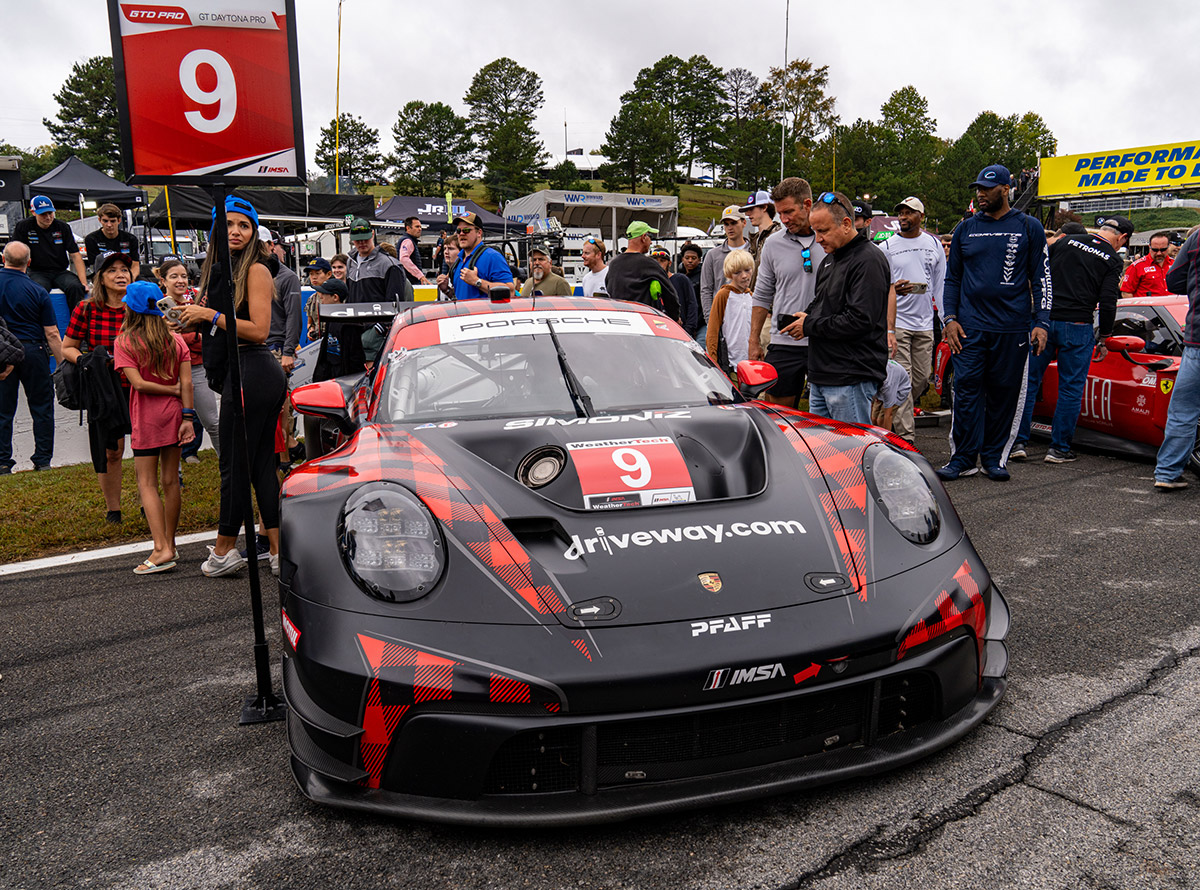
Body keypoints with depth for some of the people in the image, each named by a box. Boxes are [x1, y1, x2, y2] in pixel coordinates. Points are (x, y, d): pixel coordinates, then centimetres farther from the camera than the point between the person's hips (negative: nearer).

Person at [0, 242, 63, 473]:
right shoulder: (37, 291, -6)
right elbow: (52, 334, -7)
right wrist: (62, 363, -2)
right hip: (33, 351, -1)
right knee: (41, 407, 7)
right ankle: (43, 460, 9)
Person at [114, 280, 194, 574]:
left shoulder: (125, 342, -8)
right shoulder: (176, 340, 3)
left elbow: (138, 383, -17)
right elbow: (186, 382, -4)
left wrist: (171, 390, -5)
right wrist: (187, 416, -5)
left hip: (146, 418, -4)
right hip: (173, 414, 4)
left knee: (147, 483, -2)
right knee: (171, 480, 11)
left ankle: (161, 549, -13)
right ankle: (170, 544, 20)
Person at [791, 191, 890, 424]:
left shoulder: (868, 260, -13)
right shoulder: (830, 258, 17)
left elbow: (859, 320, -22)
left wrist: (810, 326, -12)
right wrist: (807, 316, 5)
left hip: (852, 380, -9)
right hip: (821, 378, 10)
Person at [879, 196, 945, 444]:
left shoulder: (934, 244, 11)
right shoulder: (887, 247, 2)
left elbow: (941, 283, 15)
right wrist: (893, 288, -18)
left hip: (925, 322, 4)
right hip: (897, 322, -4)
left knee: (922, 377, 7)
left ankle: (894, 411, 30)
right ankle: (906, 436, -6)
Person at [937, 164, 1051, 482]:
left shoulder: (1029, 228, 6)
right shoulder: (965, 229, 11)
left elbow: (1041, 278, 5)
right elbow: (952, 278, 14)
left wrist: (1041, 323, -4)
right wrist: (949, 318, 1)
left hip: (1012, 328, -1)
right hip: (970, 325, 1)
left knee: (1005, 393, 4)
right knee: (966, 390, -5)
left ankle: (994, 457, 15)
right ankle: (963, 458, 2)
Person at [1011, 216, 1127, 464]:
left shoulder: (1066, 241, 10)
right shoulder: (1112, 259, 1)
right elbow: (1107, 303, -5)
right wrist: (1104, 338, 5)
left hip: (1044, 320, 3)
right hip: (1077, 326, -2)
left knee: (1029, 381, 8)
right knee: (1071, 388, 7)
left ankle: (1017, 442, 7)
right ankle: (1059, 448, 9)